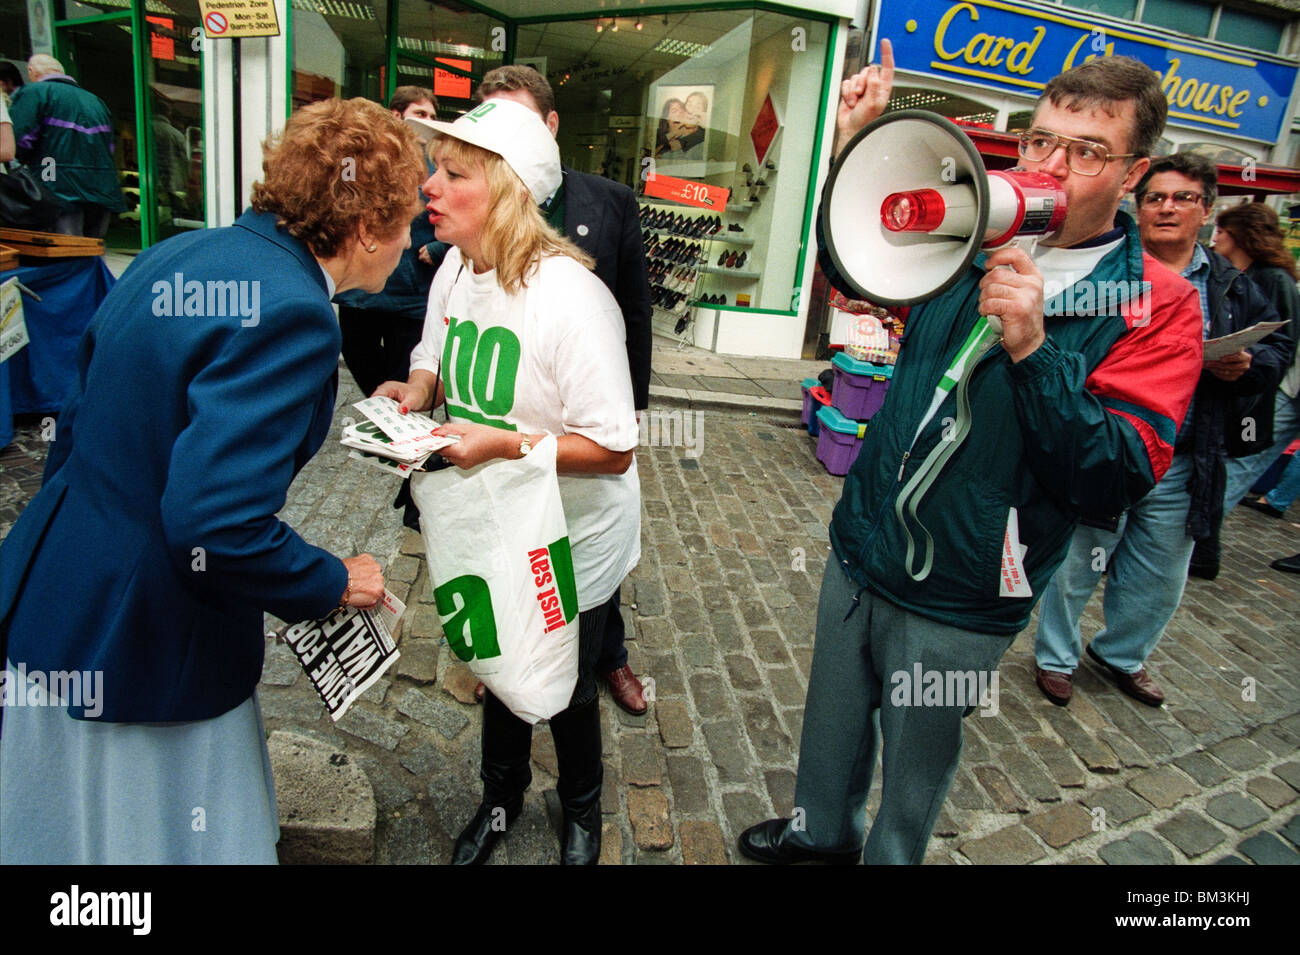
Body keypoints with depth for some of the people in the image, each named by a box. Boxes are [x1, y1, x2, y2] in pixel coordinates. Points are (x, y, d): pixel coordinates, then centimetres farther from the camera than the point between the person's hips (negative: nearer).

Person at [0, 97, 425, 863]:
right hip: (139, 653, -8)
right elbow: (221, 528, -32)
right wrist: (335, 584, -15)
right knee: (159, 837, 14)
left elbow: (81, 421, 11)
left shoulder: (184, 254, 3)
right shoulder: (289, 311, -25)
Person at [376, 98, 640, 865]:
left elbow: (613, 451, -28)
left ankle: (582, 811, 49)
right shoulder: (455, 269, -4)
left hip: (571, 543, -6)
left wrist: (505, 442, -34)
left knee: (566, 688, 16)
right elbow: (439, 363, 13)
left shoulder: (571, 298, -29)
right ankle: (502, 796, 55)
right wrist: (416, 391, -9)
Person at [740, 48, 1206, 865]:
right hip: (860, 553, 5)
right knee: (832, 724, 24)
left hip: (958, 608, -4)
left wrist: (1033, 349, -32)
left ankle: (887, 857, 46)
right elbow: (851, 268, 14)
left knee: (916, 767, 17)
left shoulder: (1156, 307, -11)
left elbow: (1116, 483, -19)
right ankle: (822, 833, 51)